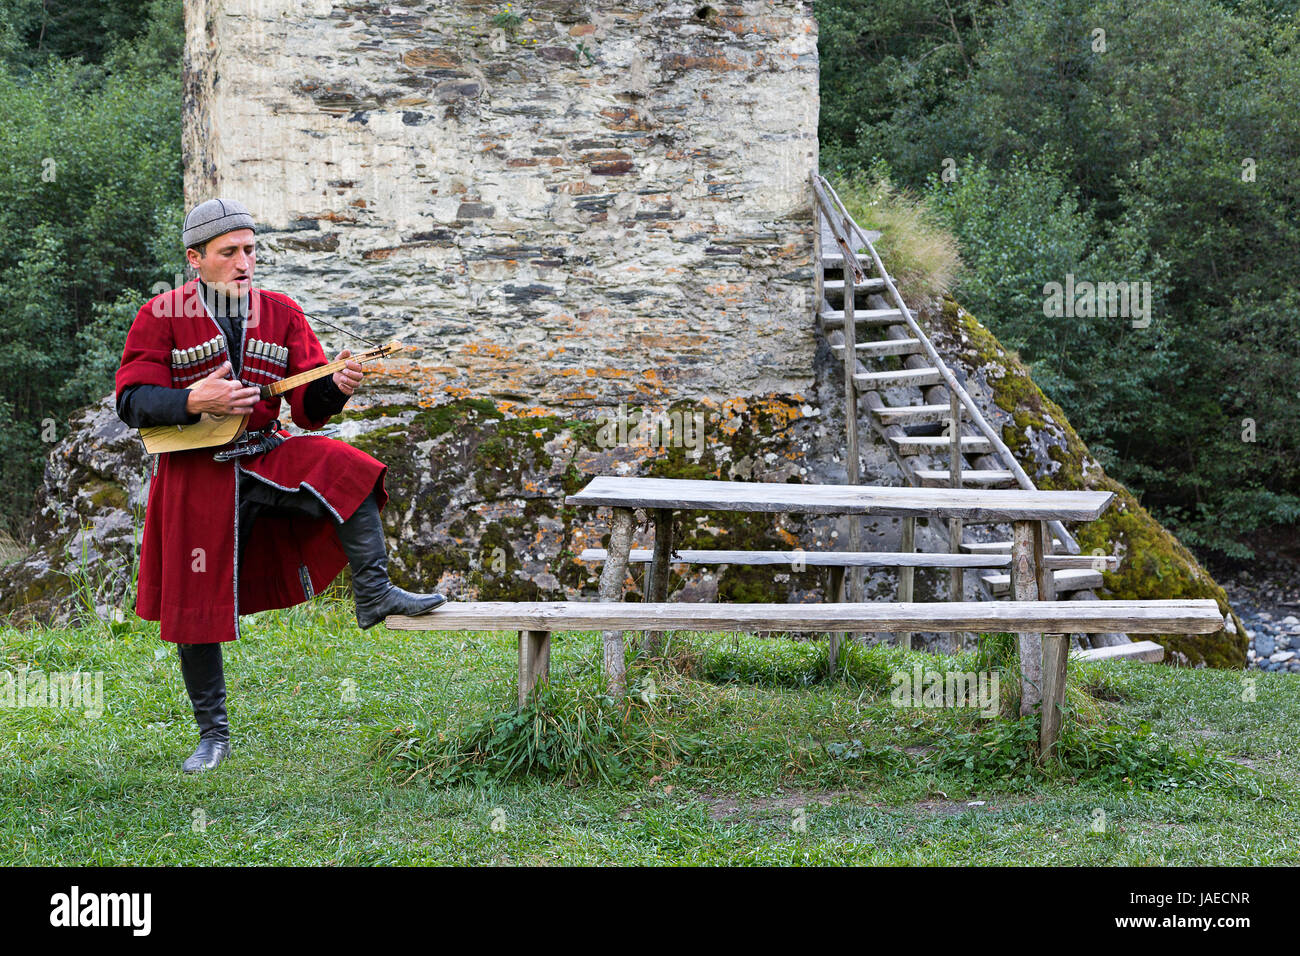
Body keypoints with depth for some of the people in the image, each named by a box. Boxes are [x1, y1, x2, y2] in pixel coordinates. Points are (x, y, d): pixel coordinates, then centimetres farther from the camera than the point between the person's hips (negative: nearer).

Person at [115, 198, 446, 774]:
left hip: (266, 457, 2)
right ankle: (213, 734, 17)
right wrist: (194, 402, -29)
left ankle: (374, 595, -14)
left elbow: (309, 408, 1)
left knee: (347, 471, -24)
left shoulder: (282, 315, 3)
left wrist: (335, 387, -22)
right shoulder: (161, 317, -6)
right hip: (197, 476, -2)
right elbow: (132, 402, -12)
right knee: (198, 610, 3)